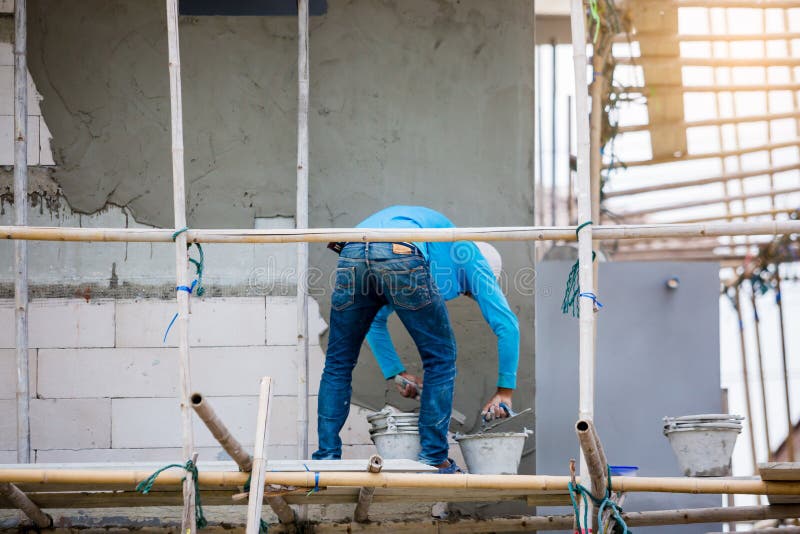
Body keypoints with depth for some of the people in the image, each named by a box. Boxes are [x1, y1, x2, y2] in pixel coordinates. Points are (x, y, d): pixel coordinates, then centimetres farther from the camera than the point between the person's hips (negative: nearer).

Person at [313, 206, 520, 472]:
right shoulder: (469, 256, 31)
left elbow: (374, 321, 47)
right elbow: (507, 324, 23)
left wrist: (398, 373, 45)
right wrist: (505, 390, 29)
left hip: (351, 254, 5)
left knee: (338, 364, 19)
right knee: (440, 358, 13)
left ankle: (326, 457, 14)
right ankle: (433, 458, 12)